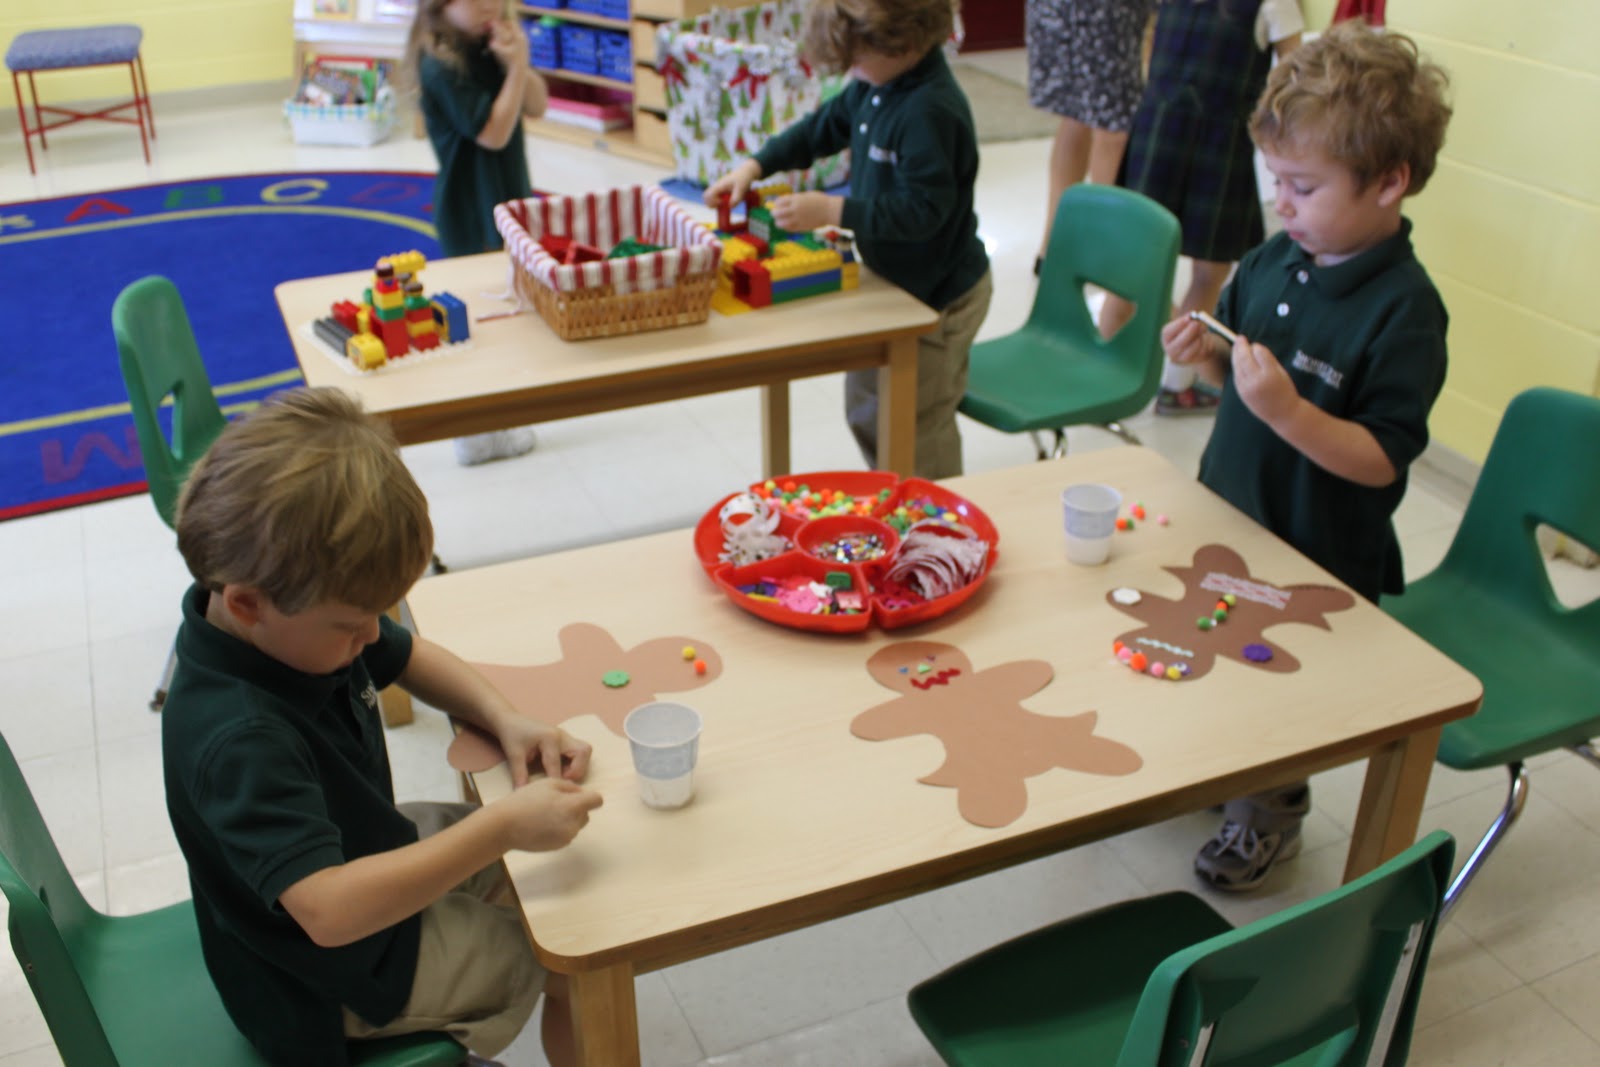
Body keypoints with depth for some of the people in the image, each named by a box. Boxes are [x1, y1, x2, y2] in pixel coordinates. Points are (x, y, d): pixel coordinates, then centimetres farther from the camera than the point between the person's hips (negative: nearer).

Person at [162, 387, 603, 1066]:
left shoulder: (296, 618, -12)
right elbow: (330, 911, -46)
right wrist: (502, 827, -45)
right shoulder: (239, 741, -39)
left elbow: (408, 656, 6)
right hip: (346, 972, -8)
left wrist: (507, 721, -12)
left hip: (376, 856, 9)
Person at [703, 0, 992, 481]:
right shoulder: (875, 88, 1)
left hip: (937, 296, -10)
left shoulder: (932, 111, -28)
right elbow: (823, 126, 16)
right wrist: (755, 166, 5)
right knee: (865, 412, 23)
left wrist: (833, 211, -30)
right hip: (890, 280, 10)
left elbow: (924, 210, -30)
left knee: (919, 432, 4)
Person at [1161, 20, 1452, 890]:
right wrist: (1204, 355, -11)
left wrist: (1285, 410, -38)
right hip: (1228, 514, 6)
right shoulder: (1273, 262, -4)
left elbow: (1382, 459, -26)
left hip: (1318, 553, -6)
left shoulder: (1405, 310, -24)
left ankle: (1271, 812, 39)